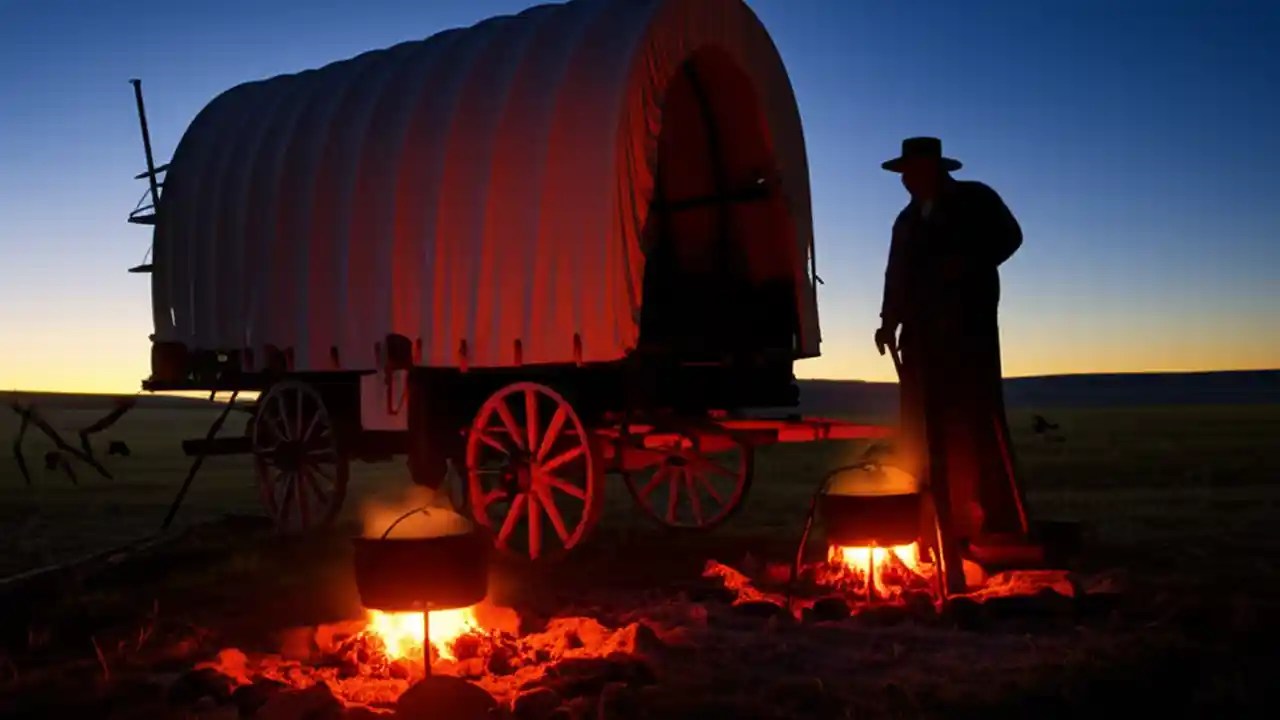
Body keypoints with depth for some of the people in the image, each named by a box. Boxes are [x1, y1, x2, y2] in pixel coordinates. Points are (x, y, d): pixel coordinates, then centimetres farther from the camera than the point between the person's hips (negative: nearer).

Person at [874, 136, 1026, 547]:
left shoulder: (975, 199, 7)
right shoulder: (908, 219, 21)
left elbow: (1008, 237, -2)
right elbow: (897, 276, 19)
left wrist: (969, 262, -15)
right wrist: (889, 321, 8)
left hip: (968, 327, -5)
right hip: (920, 332, 6)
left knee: (975, 422, -11)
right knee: (923, 427, -1)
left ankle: (997, 528, -11)